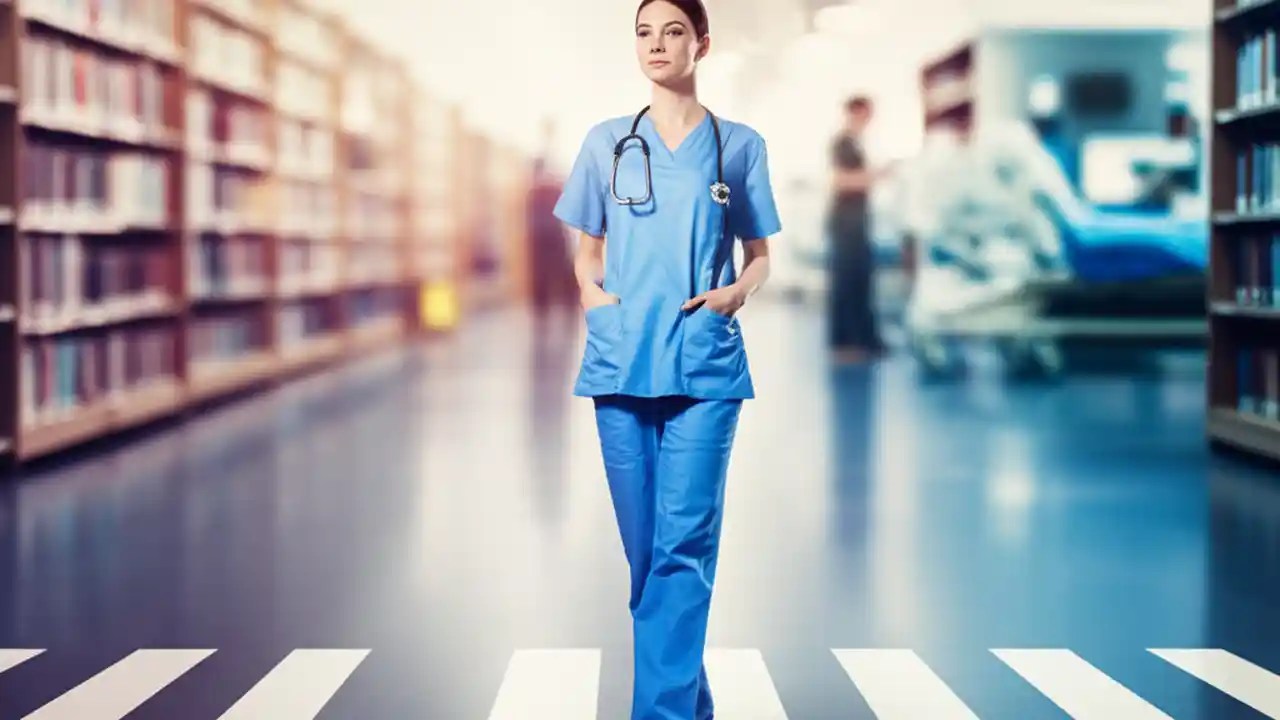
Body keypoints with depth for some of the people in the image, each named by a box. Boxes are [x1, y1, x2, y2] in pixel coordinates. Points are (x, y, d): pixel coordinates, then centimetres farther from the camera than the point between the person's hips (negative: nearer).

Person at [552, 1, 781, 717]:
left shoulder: (738, 145, 9)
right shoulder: (607, 143, 12)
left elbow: (760, 254, 14)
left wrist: (737, 293, -6)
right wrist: (592, 291, -1)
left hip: (704, 362, -2)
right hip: (621, 360, 2)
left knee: (684, 542, -11)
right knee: (644, 544, 5)